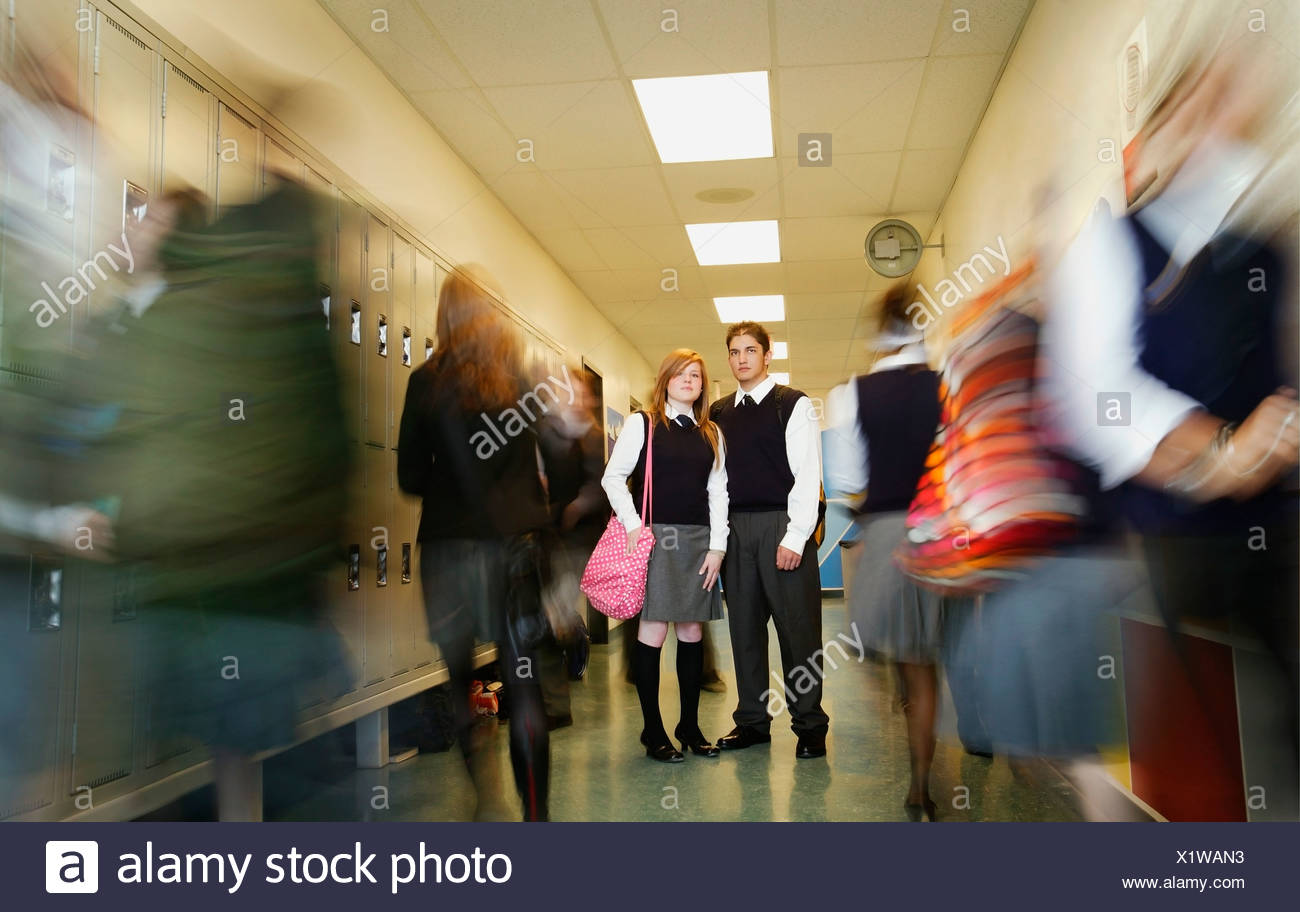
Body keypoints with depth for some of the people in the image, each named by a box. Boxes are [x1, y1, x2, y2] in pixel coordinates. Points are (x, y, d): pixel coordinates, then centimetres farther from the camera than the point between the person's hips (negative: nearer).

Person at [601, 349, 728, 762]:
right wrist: (632, 524, -11)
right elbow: (613, 476, 0)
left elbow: (718, 491, 12)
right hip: (653, 538, -4)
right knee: (652, 633, -4)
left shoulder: (711, 433, 15)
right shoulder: (642, 423, 4)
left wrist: (717, 545, 3)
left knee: (692, 633, 8)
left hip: (697, 542, 4)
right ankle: (653, 732, 7)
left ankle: (690, 727, 20)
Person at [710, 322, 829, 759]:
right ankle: (752, 721, 18)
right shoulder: (719, 412, 15)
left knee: (797, 624, -2)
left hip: (783, 526, -4)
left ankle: (809, 725, 9)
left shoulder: (793, 404, 0)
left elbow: (807, 474, -6)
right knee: (744, 624, 8)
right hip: (734, 528, 5)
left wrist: (795, 536, -13)